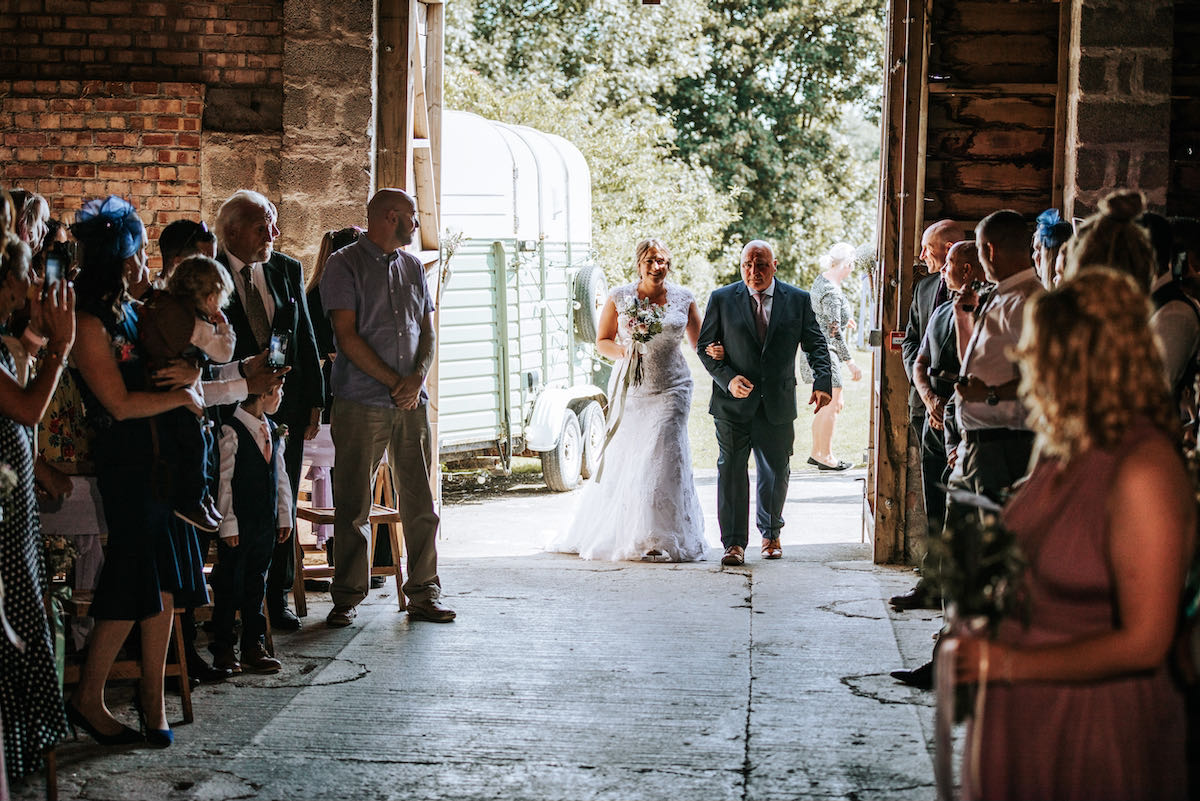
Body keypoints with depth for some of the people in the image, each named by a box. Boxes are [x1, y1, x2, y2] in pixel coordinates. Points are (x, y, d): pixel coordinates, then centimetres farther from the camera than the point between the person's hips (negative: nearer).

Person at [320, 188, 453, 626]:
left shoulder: (413, 267, 15)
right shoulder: (345, 265, -2)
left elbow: (427, 333, 14)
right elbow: (347, 336, -9)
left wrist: (417, 379, -4)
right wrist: (393, 382, -10)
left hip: (412, 403, 5)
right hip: (361, 404, -5)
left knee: (420, 503, 4)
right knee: (353, 505, 0)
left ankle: (423, 595, 12)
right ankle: (346, 598, 9)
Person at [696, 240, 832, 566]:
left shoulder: (798, 300, 3)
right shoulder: (721, 300, 0)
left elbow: (816, 345, 4)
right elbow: (705, 346, 2)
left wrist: (822, 382, -12)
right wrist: (727, 379, -14)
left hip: (778, 404, 1)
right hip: (733, 403, -1)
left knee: (776, 472, 11)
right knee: (731, 471, -2)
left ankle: (770, 533, 32)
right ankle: (734, 542, 4)